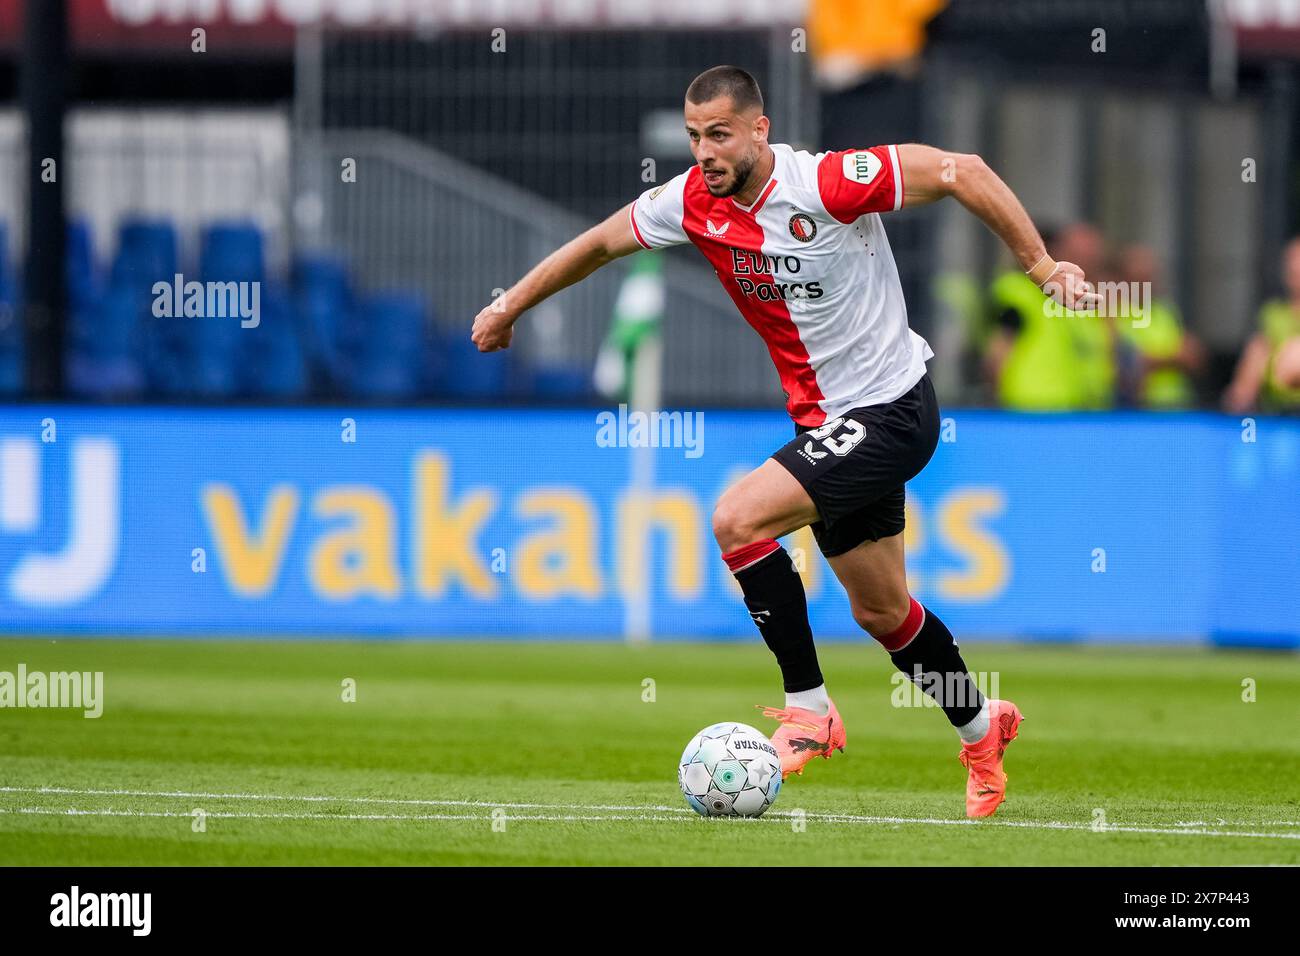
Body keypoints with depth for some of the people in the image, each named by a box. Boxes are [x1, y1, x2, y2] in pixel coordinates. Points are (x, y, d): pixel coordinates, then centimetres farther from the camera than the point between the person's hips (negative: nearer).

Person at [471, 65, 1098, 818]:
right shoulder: (692, 202, -3)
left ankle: (809, 710, -11)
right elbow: (602, 242, 15)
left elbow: (963, 172, -17)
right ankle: (981, 729, 39)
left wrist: (1042, 265, -17)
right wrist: (508, 306, 21)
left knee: (738, 518, -22)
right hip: (826, 421, 7)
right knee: (880, 610, 16)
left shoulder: (830, 183, -22)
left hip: (891, 410, -7)